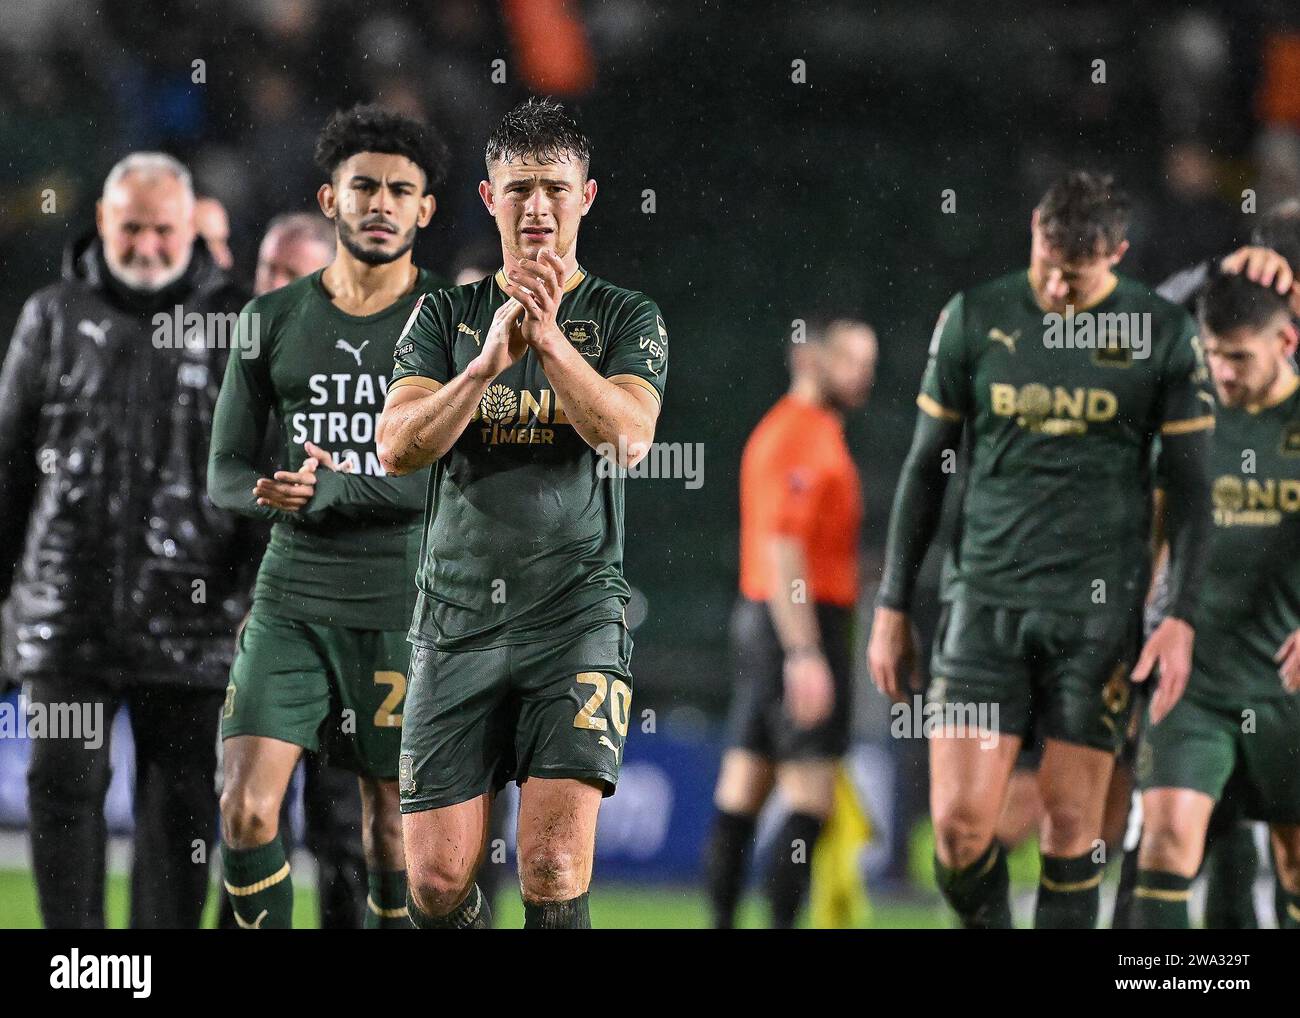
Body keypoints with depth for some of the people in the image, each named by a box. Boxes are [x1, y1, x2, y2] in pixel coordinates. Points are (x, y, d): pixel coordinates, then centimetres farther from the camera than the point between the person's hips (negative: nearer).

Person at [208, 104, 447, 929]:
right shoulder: (274, 321, 8)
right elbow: (226, 471, 9)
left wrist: (335, 489, -19)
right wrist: (273, 493, -15)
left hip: (404, 605, -2)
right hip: (293, 600, 2)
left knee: (392, 827, 2)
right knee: (247, 808, -10)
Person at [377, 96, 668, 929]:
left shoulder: (628, 317, 7)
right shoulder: (448, 316, 11)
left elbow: (628, 439, -11)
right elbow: (397, 447, -3)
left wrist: (549, 336, -22)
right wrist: (487, 363, -18)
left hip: (577, 616, -2)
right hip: (457, 620, 2)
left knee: (555, 870, -15)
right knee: (437, 882, -2)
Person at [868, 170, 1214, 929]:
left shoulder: (1163, 334, 0)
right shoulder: (974, 319, 4)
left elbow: (1192, 486, 4)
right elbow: (926, 466, 11)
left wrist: (1181, 616, -5)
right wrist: (894, 606, 10)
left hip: (1099, 610, -1)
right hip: (987, 602, 1)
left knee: (1072, 823, -1)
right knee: (959, 820, -8)